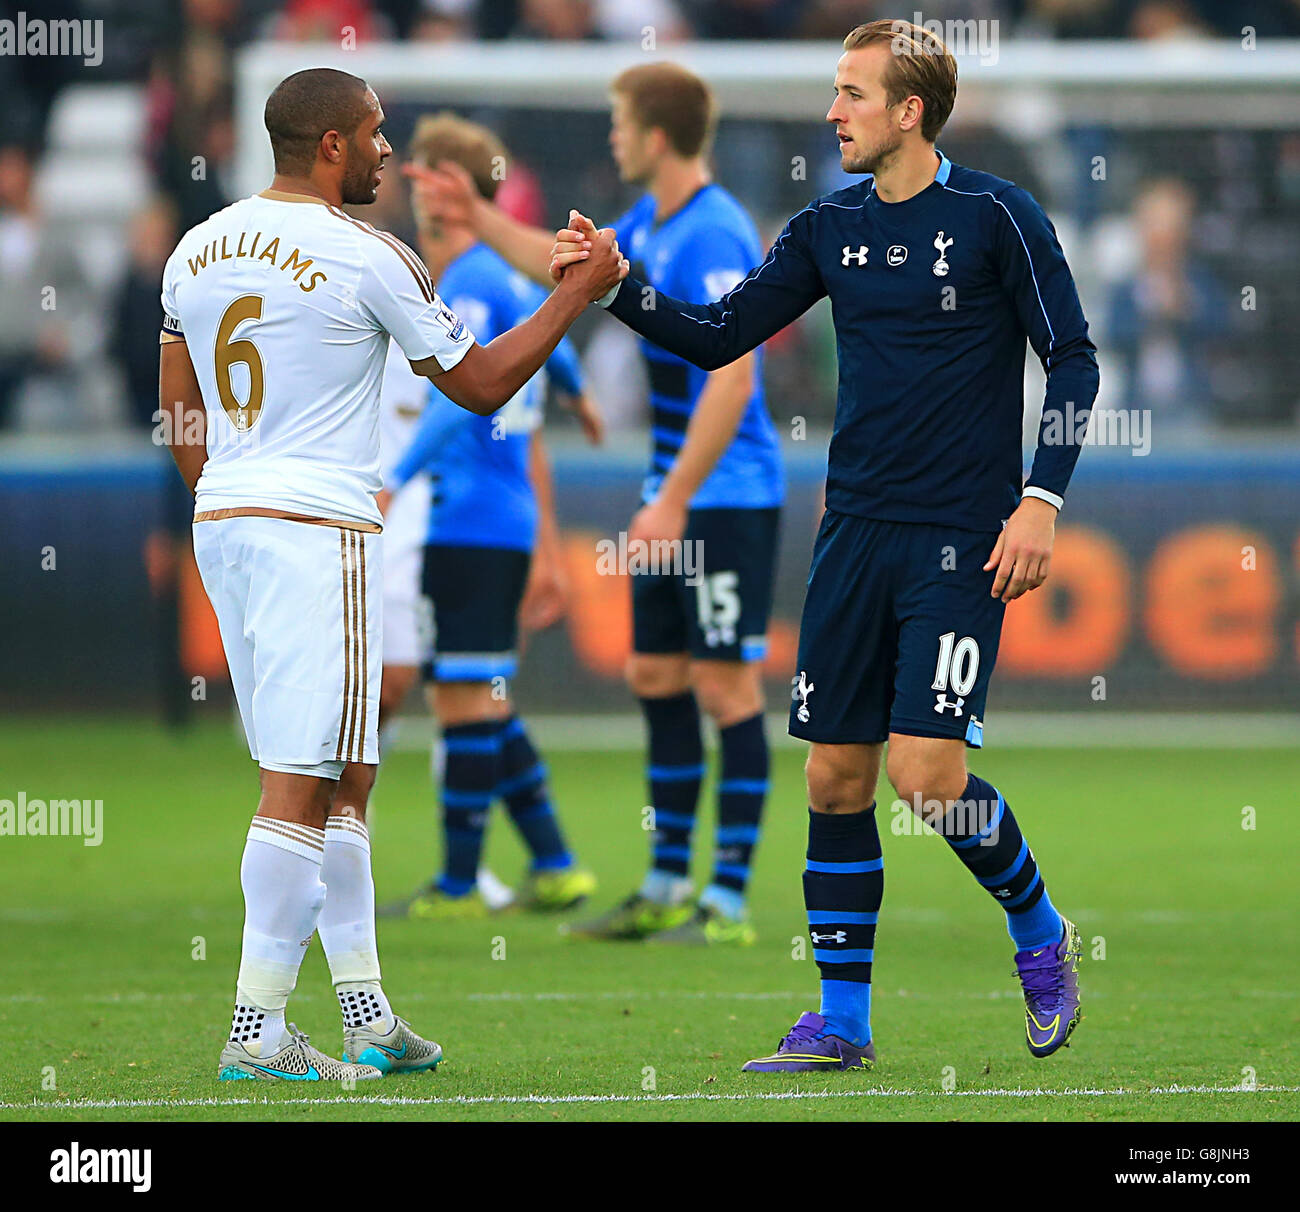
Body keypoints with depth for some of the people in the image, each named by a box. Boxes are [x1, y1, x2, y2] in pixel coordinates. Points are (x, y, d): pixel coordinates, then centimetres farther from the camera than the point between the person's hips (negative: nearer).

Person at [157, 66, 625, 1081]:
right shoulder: (369, 259, -10)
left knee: (342, 778, 14)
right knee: (303, 786, -7)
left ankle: (368, 1016, 16)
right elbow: (480, 384, -1)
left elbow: (178, 415, 17)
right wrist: (579, 293, 8)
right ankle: (258, 1029, -11)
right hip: (318, 530, -8)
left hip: (219, 528, 8)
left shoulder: (198, 249, 10)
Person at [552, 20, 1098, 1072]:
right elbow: (719, 335, 12)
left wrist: (1040, 501, -12)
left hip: (960, 540, -6)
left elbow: (1074, 361, -4)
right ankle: (842, 1019, 12)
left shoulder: (994, 217, -6)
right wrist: (617, 288, -3)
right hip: (856, 530, 6)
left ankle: (1041, 933, 13)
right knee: (836, 775, 4)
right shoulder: (831, 228, 9)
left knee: (928, 772, -14)